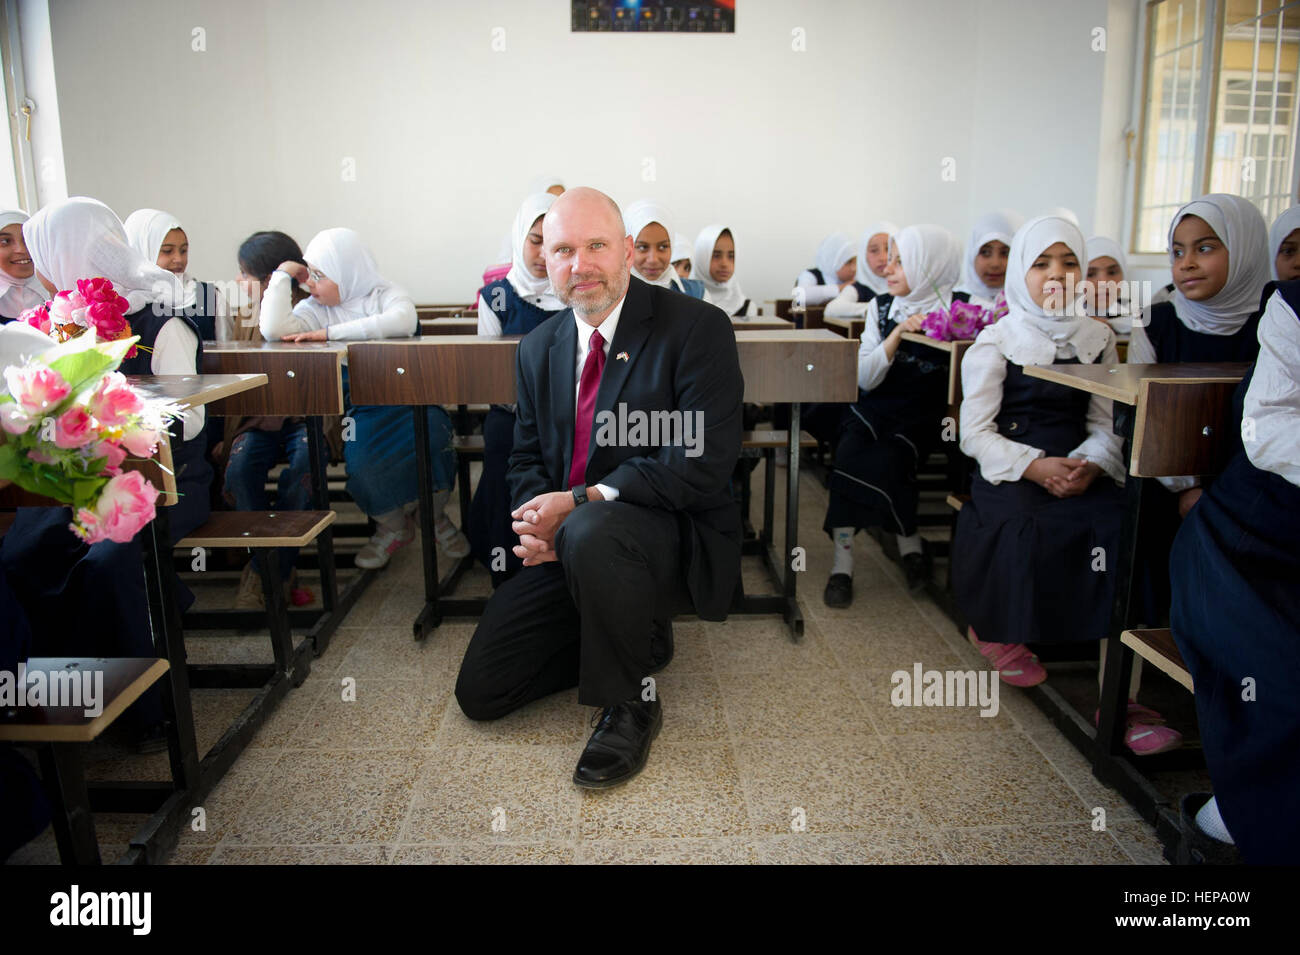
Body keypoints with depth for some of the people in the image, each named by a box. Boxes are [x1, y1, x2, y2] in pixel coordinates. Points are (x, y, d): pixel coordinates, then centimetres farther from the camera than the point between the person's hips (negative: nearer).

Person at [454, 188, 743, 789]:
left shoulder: (697, 328, -11)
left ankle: (631, 702, -13)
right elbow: (527, 457, 13)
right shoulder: (539, 348, 9)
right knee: (480, 692, 0)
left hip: (671, 534, -6)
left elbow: (704, 460, -20)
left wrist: (579, 503, -24)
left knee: (590, 533, -40)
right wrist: (534, 524, -10)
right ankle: (638, 637, 19)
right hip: (567, 549, 6)